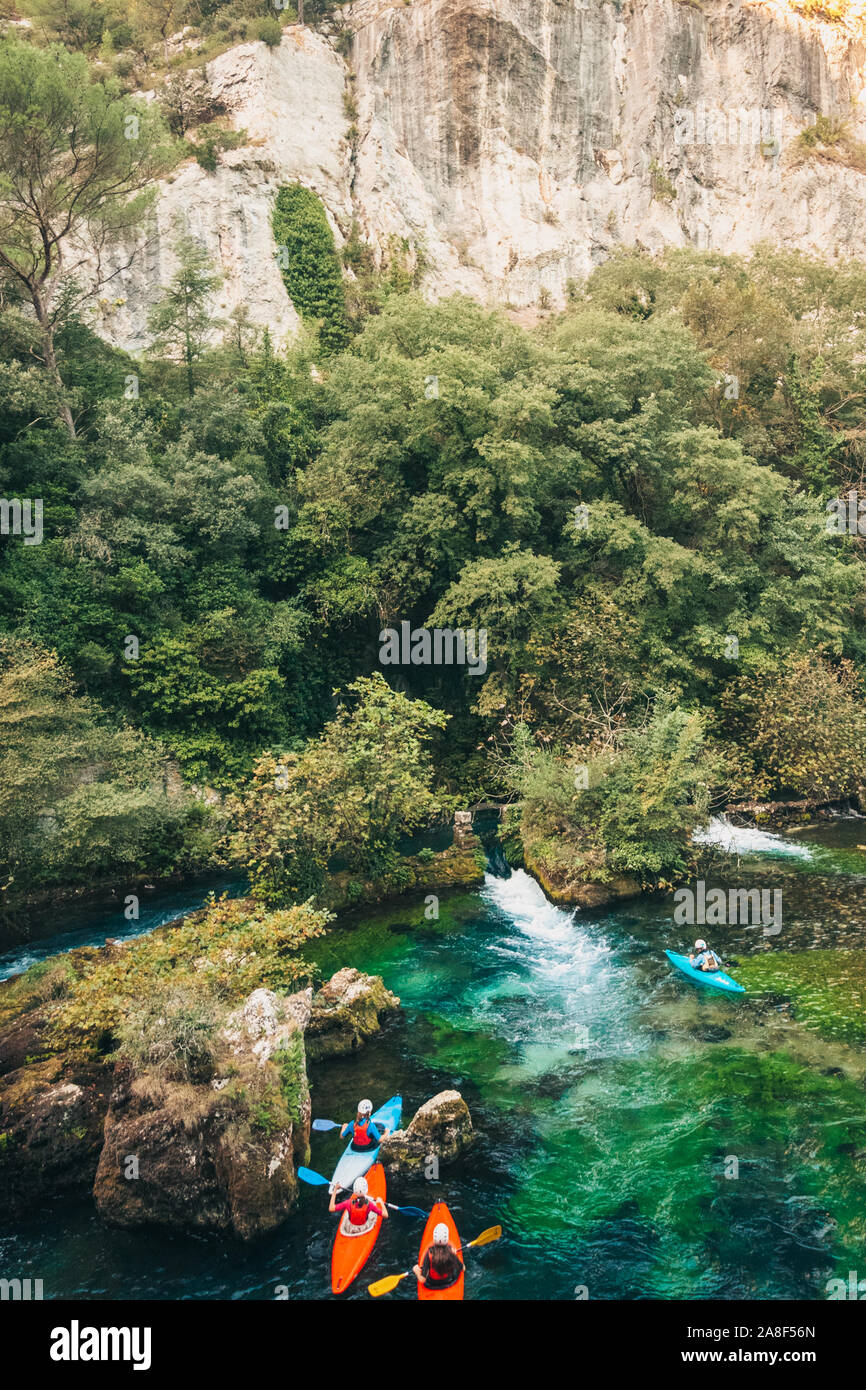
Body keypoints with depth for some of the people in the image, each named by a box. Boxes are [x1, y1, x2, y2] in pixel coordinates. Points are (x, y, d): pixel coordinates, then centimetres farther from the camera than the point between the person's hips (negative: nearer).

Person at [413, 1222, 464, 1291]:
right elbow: (462, 1268, -9)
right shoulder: (451, 1251, -28)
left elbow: (422, 1280, -27)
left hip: (431, 1285, -1)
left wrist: (416, 1271, -8)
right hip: (449, 1282, 1)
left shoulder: (429, 1253, -32)